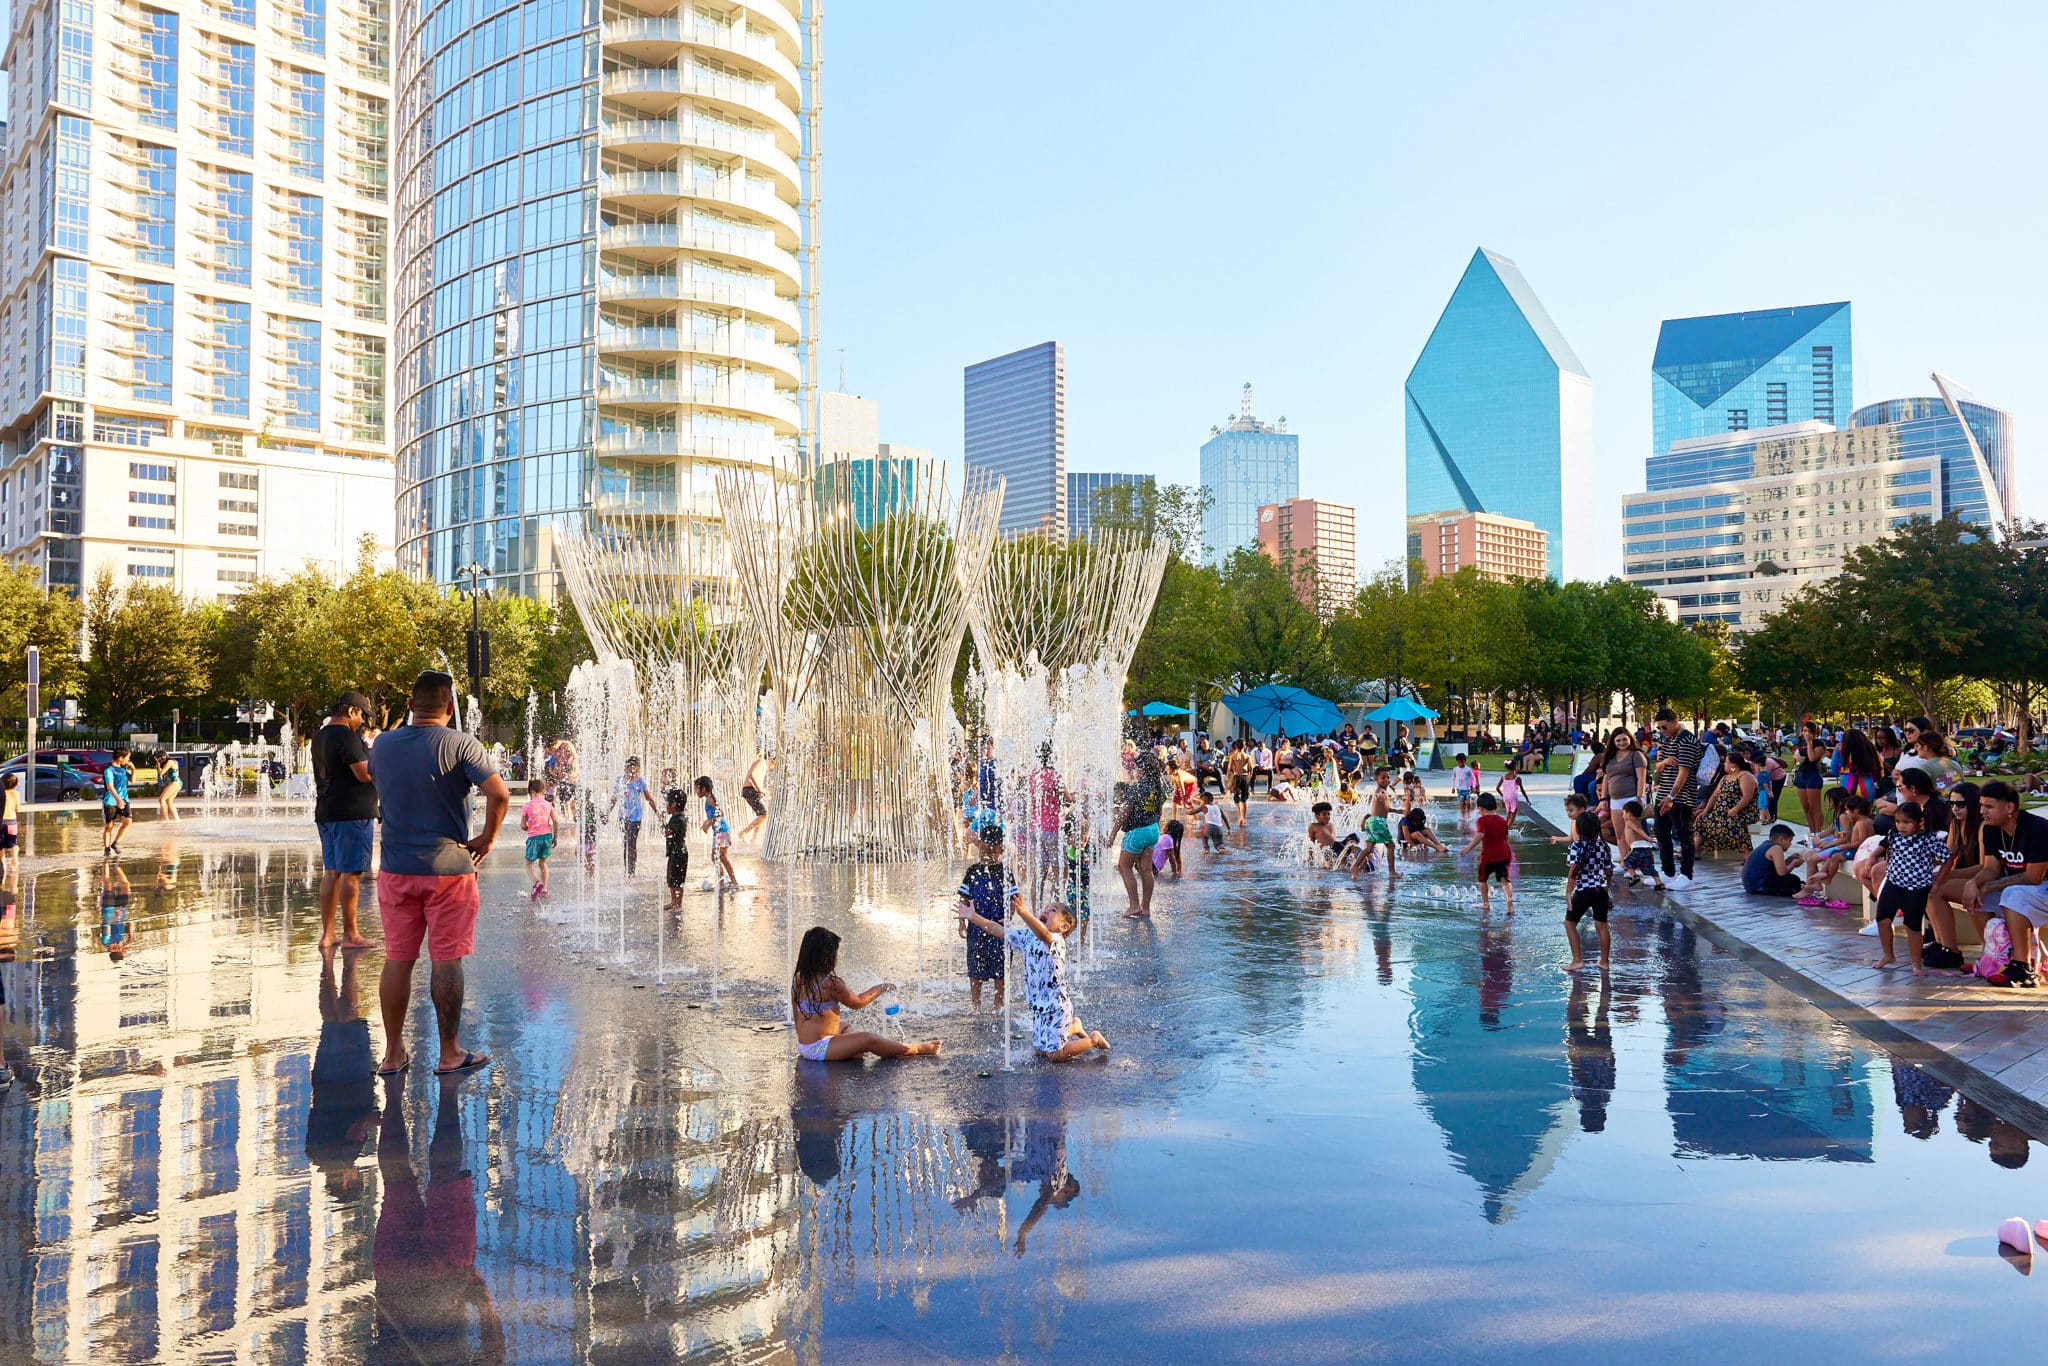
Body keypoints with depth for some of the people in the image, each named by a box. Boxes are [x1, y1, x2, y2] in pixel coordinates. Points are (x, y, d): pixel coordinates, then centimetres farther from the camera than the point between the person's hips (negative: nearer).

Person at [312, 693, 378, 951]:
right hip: (352, 813, -9)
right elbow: (365, 774, -20)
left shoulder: (320, 736, 15)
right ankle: (350, 934, 1)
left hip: (325, 813, 9)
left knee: (331, 872, 12)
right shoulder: (347, 736, -14)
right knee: (351, 873, -4)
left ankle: (327, 934, 15)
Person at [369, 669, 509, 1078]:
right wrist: (487, 838, -7)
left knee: (397, 959, 11)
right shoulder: (462, 745, -11)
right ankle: (449, 1054, 11)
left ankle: (393, 1053, 18)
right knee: (446, 960, 3)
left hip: (395, 869, 4)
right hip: (448, 867, -4)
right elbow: (499, 794, -21)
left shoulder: (382, 745, 5)